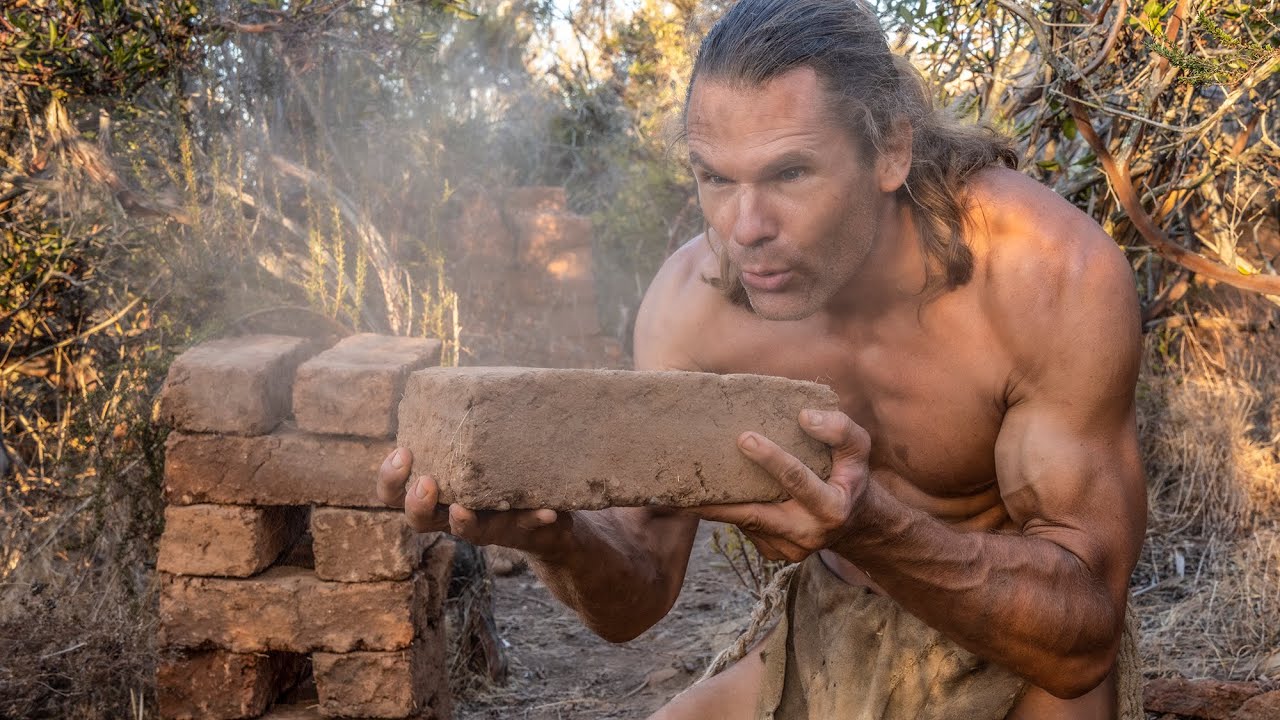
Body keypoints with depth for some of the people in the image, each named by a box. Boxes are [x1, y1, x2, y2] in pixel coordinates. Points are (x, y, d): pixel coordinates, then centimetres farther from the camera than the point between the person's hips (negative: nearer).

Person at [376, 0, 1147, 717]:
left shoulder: (1055, 275, -27)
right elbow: (635, 600, -11)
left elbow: (1082, 638, -28)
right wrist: (554, 536, -35)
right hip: (833, 641, 3)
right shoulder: (692, 298, -17)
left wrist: (872, 529, -45)